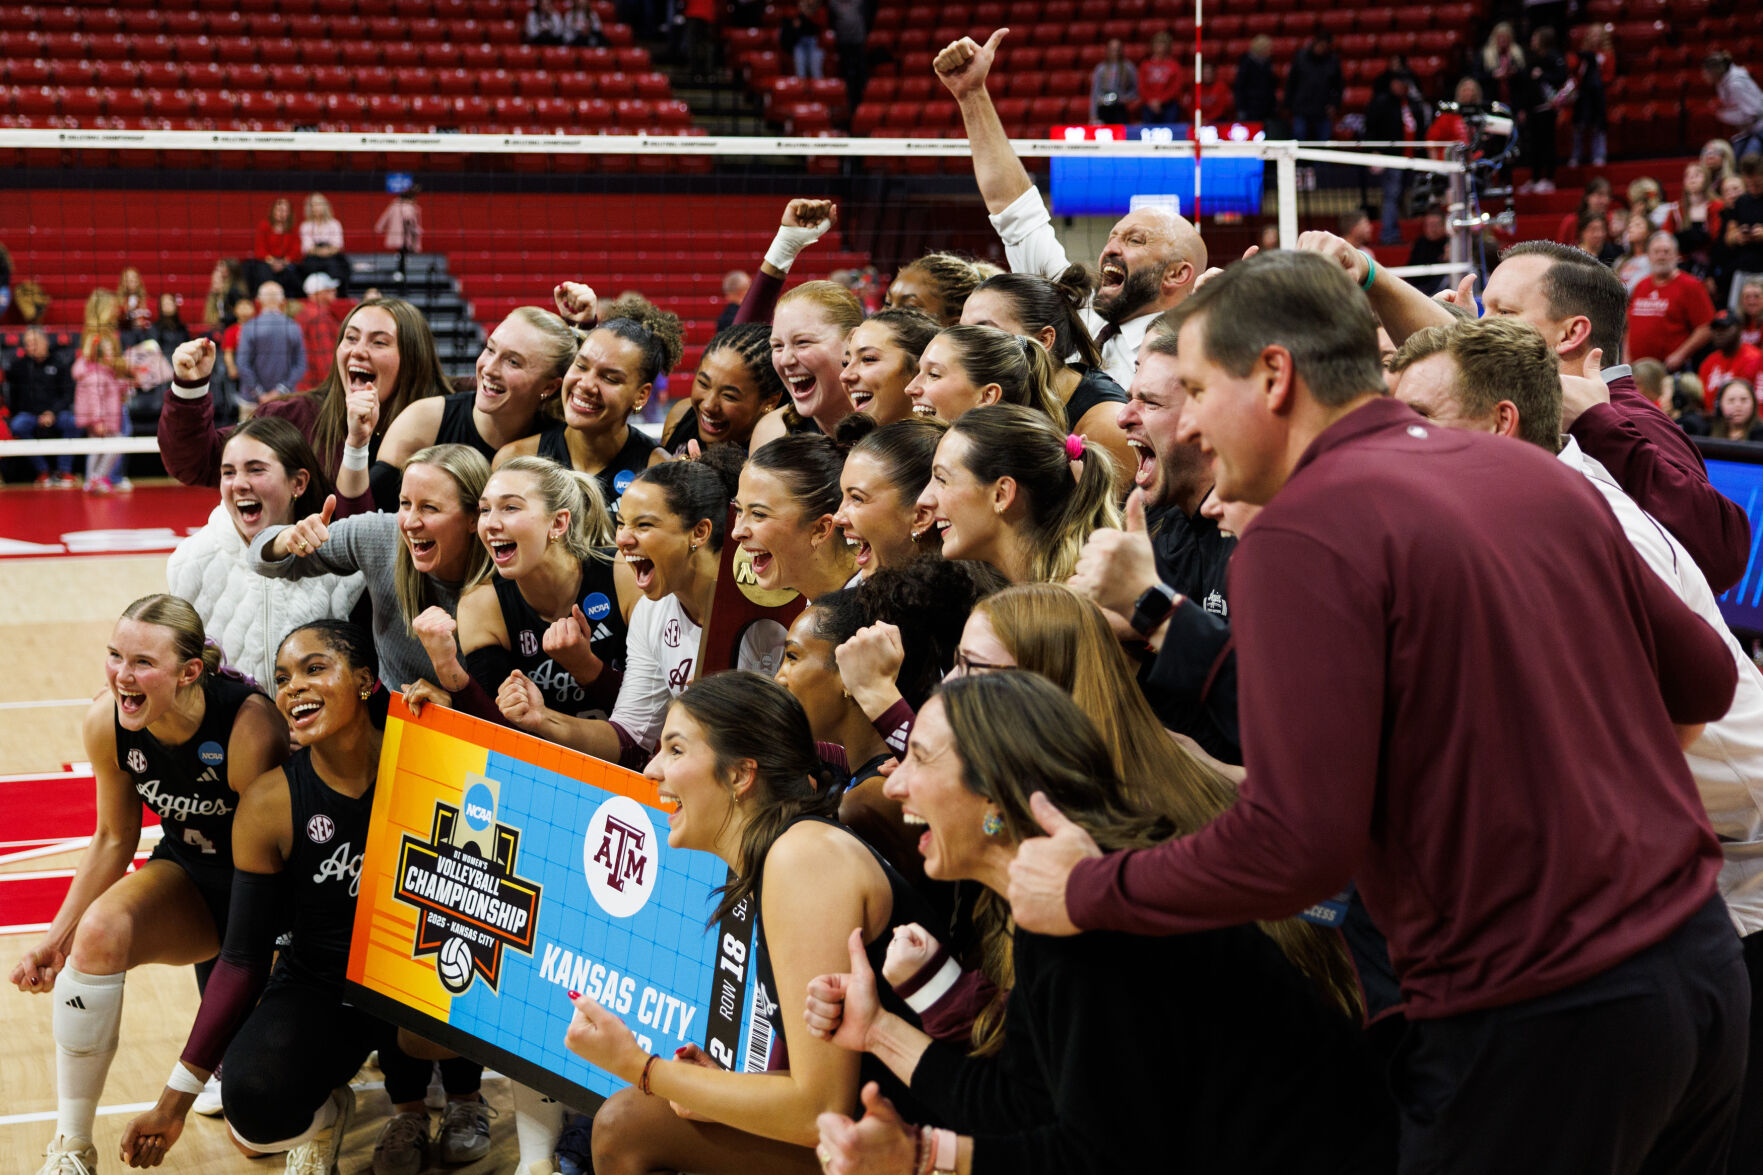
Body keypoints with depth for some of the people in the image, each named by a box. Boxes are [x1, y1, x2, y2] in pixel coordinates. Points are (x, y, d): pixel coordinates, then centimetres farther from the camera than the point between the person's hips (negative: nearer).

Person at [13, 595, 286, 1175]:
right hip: (186, 873, 4)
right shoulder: (105, 724, -14)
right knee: (101, 931, -31)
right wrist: (59, 936, -2)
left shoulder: (250, 728, -31)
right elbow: (114, 840, 2)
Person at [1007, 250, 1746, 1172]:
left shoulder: (1299, 536, -15)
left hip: (1538, 1014, -7)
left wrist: (1086, 892, -7)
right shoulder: (1536, 475, 7)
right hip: (1704, 958, 7)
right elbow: (1704, 680, 16)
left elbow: (1297, 843, -20)